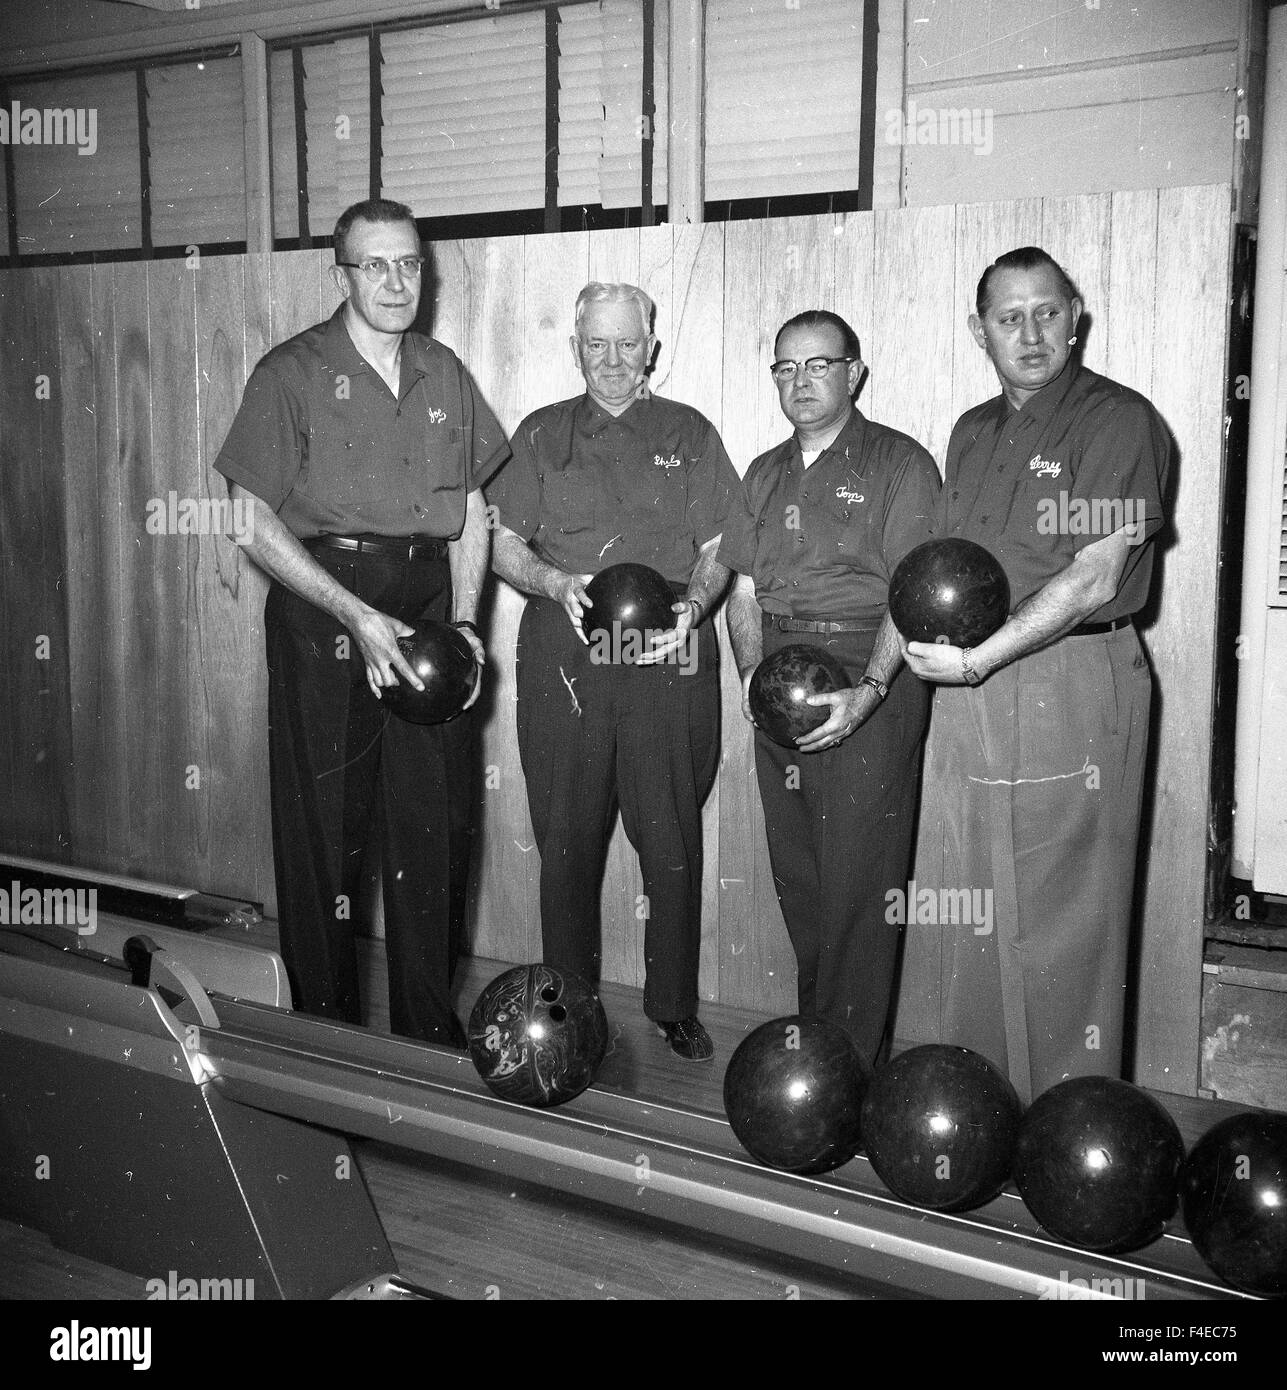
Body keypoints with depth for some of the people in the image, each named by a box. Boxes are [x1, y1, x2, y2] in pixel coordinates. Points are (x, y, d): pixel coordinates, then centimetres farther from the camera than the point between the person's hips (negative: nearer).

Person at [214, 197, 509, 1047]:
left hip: (428, 602, 4)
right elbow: (255, 521, -7)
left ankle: (430, 1026, 20)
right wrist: (357, 616, -15)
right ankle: (327, 1027, 17)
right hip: (323, 609, -4)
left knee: (436, 823, 6)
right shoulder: (292, 375, -2)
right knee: (325, 826, 1)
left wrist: (464, 620, 1)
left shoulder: (444, 374, 12)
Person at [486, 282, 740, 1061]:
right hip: (563, 661, 1)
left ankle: (675, 1007, 14)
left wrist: (692, 604, -10)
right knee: (567, 841, 4)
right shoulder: (541, 435, 14)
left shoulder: (690, 434, 14)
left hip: (669, 659, 0)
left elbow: (718, 550, 10)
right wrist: (555, 582, -10)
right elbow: (504, 545, 10)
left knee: (673, 843, 0)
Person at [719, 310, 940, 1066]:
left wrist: (867, 692, -21)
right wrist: (752, 671, -2)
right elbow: (744, 588, 17)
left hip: (871, 675, -5)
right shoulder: (766, 473, 19)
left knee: (858, 883, -5)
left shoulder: (899, 463, 0)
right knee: (795, 875, 9)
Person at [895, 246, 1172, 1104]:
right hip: (966, 691, 6)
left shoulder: (1119, 422, -5)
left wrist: (979, 657, -17)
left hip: (1072, 690, -6)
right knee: (955, 905, 9)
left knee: (1063, 916, 0)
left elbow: (1093, 580, -14)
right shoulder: (973, 433, 17)